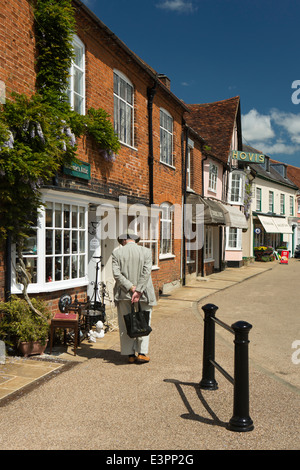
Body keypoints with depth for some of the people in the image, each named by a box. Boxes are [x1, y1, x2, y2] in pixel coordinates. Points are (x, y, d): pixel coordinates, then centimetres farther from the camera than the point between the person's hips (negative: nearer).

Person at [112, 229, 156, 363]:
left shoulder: (117, 252, -1)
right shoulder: (146, 251, -2)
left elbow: (116, 273, -11)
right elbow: (146, 273, -12)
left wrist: (131, 288, -12)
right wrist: (138, 291, -15)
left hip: (124, 294, 1)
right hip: (144, 294, 0)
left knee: (126, 324, 11)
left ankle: (130, 354, 17)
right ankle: (142, 352, 12)